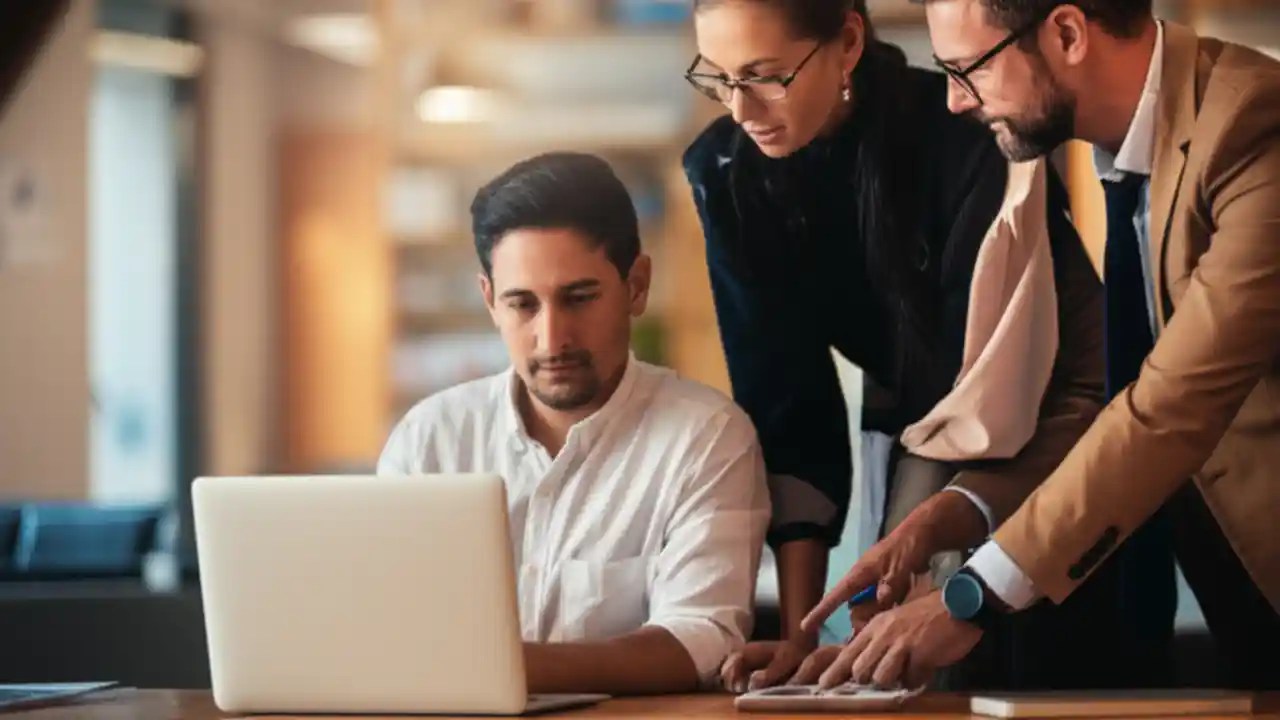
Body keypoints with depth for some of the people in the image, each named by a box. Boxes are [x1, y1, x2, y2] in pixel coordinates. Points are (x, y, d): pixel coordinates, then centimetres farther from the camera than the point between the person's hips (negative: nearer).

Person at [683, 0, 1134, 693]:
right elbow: (783, 402, -14)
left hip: (1050, 422, -4)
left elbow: (996, 390, -28)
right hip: (931, 432, 4)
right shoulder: (724, 170, -13)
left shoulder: (967, 137, -28)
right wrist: (798, 632, -20)